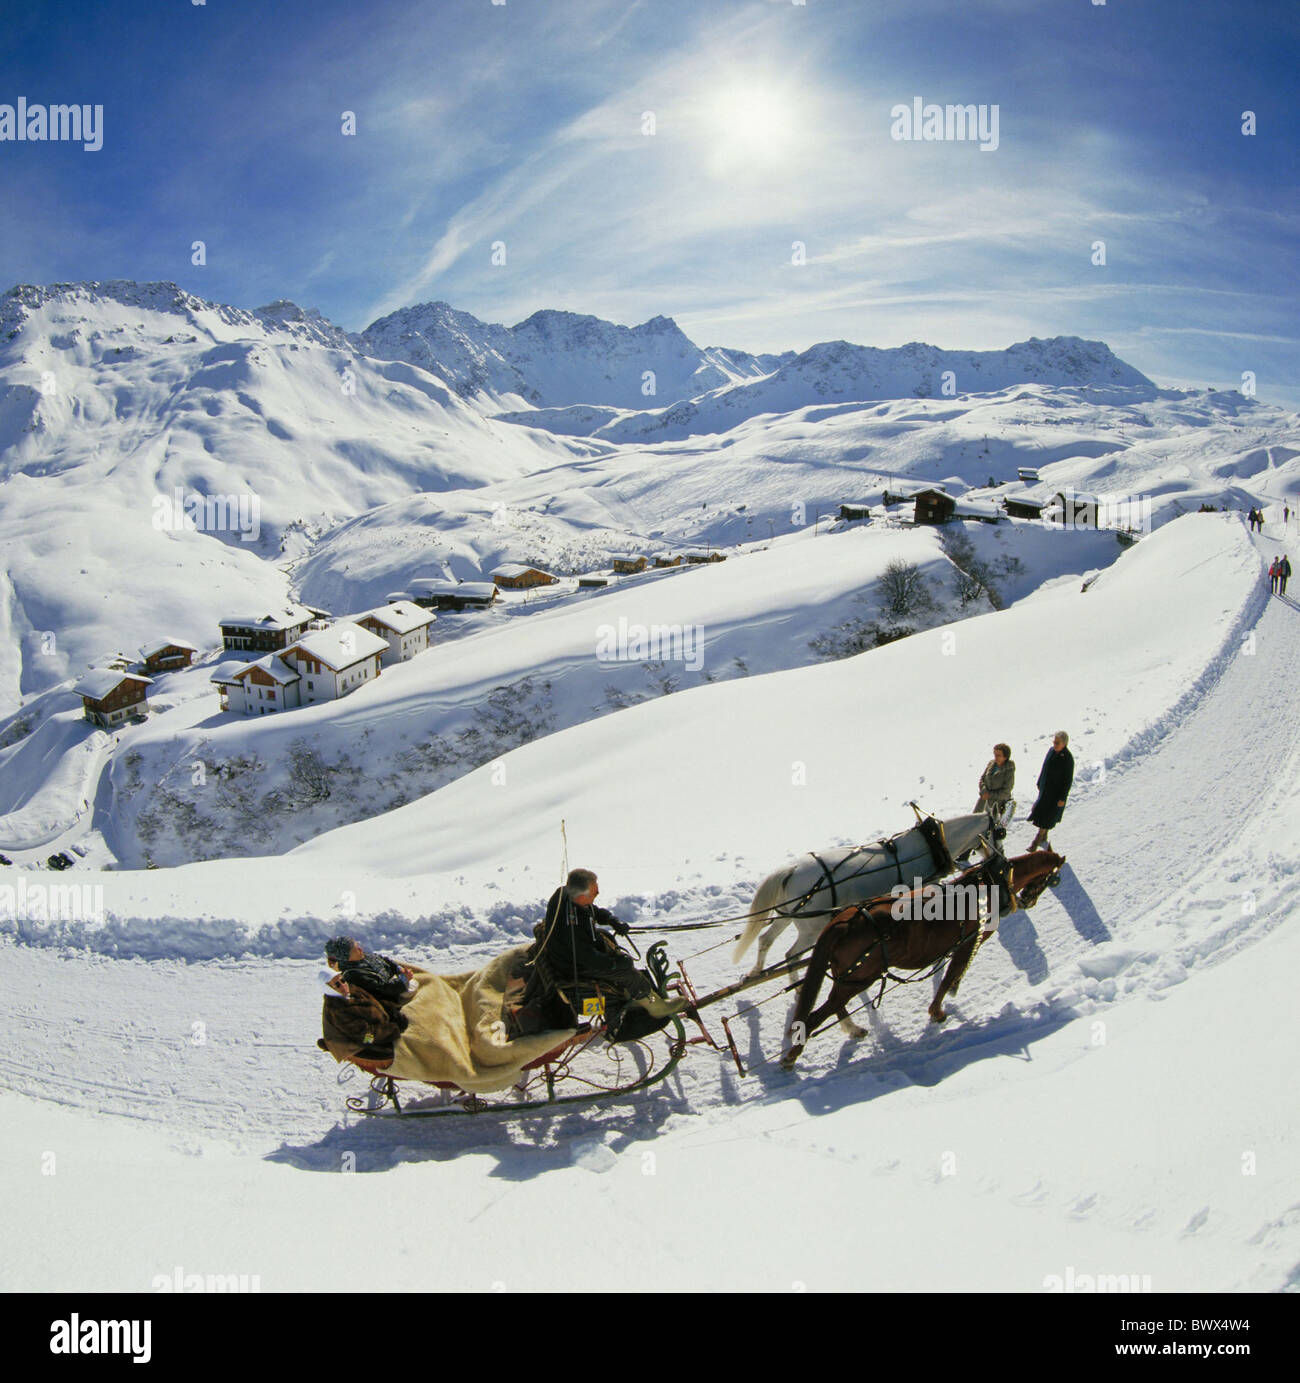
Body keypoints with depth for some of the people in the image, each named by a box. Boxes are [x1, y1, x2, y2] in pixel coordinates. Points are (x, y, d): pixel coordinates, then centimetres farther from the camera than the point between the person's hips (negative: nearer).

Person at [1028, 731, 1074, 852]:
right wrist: (1039, 783, 17)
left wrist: (1062, 798, -15)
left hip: (1056, 792, -7)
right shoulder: (1051, 751, -3)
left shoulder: (1068, 758, -22)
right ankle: (1044, 838, 37)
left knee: (1046, 816, -1)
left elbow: (1068, 780, -17)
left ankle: (1036, 842, 11)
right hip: (1045, 788, 7)